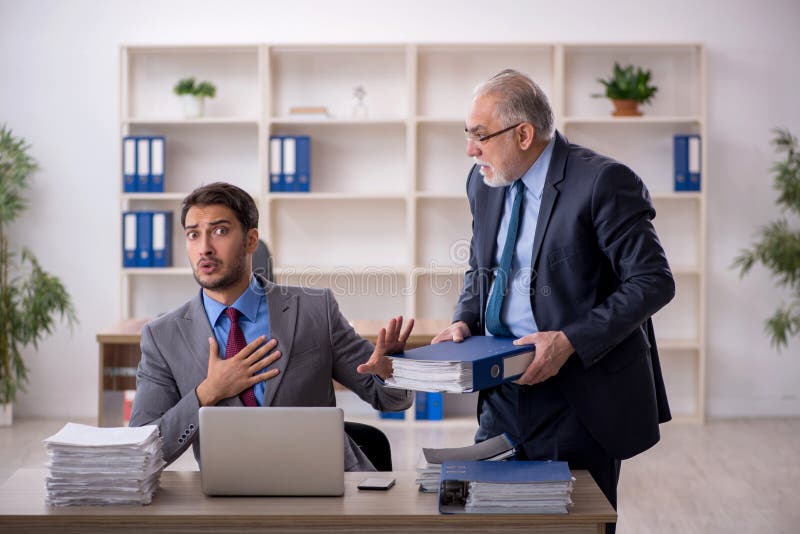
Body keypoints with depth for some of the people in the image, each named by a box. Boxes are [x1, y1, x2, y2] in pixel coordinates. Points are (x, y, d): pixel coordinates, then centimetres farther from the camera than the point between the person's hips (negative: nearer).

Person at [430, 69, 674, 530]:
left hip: (580, 396, -6)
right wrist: (465, 322, 1)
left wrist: (570, 341, -23)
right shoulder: (484, 182, 7)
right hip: (503, 394, 6)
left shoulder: (604, 182, -15)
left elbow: (653, 282, -16)